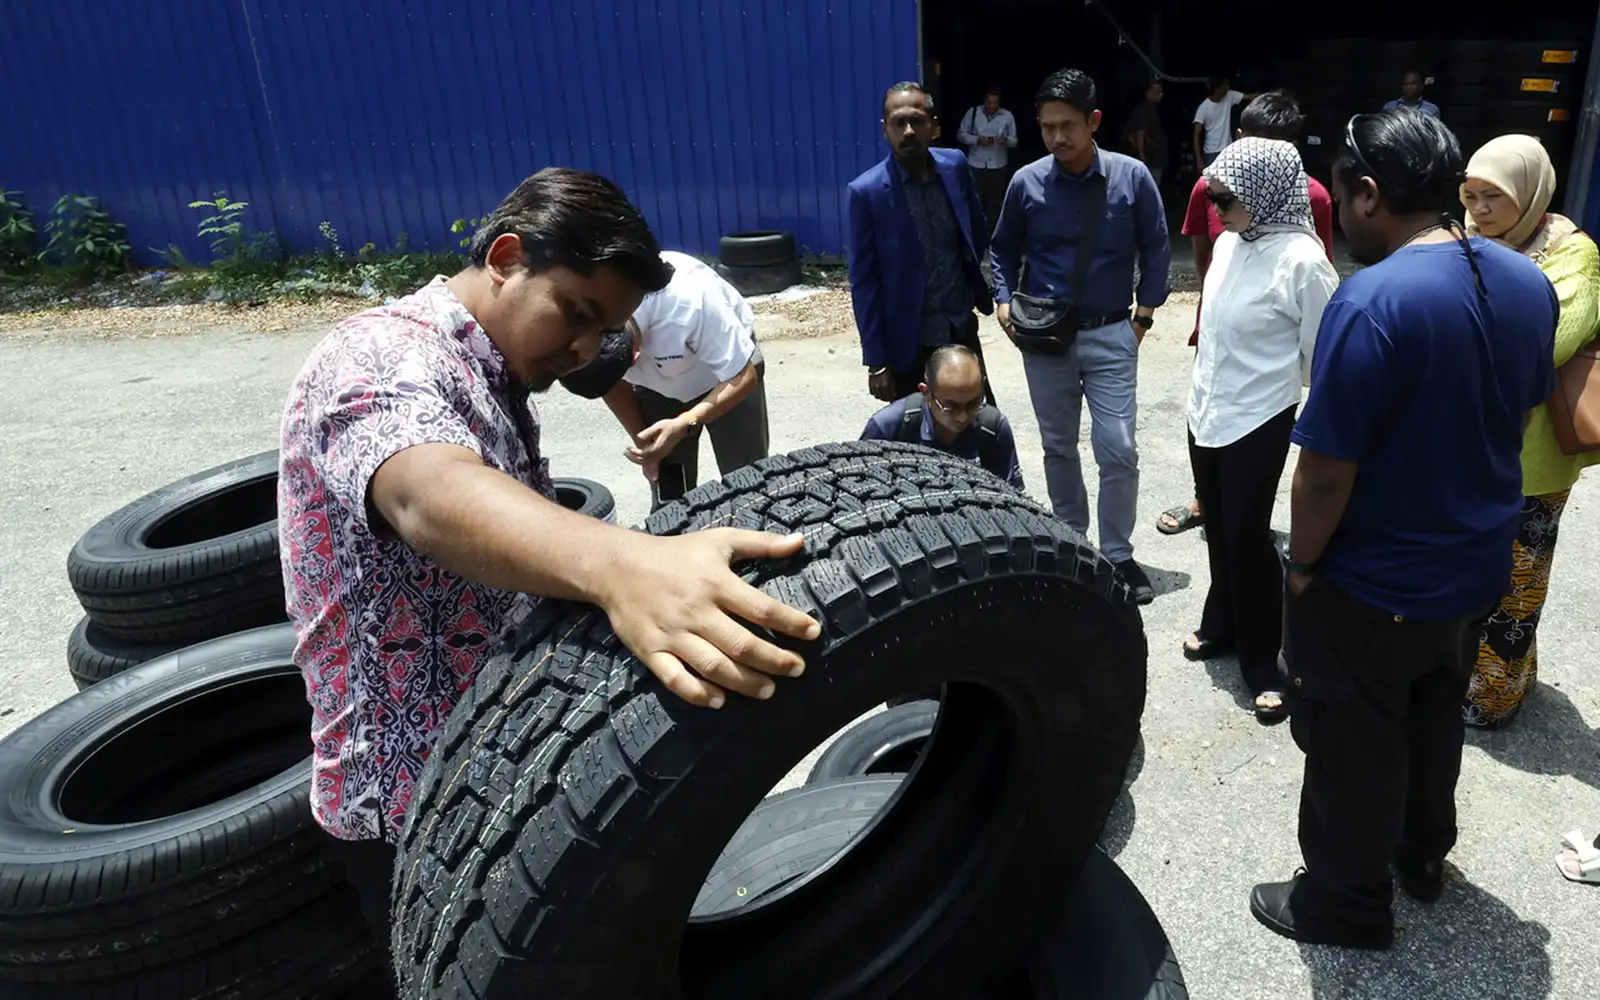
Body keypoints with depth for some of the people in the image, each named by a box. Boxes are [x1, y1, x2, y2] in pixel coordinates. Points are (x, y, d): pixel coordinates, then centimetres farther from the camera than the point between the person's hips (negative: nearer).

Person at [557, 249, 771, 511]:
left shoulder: (688, 299, -41)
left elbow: (743, 376, -31)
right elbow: (613, 385, -5)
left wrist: (684, 425, -42)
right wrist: (642, 443, -6)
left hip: (729, 376, -3)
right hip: (657, 387, 3)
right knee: (668, 501, 2)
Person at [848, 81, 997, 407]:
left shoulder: (955, 166, -2)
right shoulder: (867, 192, -14)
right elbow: (863, 283, -12)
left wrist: (972, 282, 13)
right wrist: (876, 361, -13)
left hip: (962, 329, 4)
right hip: (909, 343, -4)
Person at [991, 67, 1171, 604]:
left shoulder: (1132, 177, -7)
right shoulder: (1026, 182, -6)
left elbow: (1156, 250, 4)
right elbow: (1003, 250, 9)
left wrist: (1143, 315, 1)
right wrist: (1004, 302, -4)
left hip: (1111, 336, -1)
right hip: (1043, 337, 1)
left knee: (1118, 451, -4)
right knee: (1058, 447, 13)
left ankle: (1118, 556, 13)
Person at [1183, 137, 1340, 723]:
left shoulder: (1300, 260, -19)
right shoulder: (1229, 241, 2)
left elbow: (1321, 356, -12)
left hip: (1258, 421, -6)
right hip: (1206, 412, 7)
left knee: (1247, 537, 1)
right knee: (1218, 530, 17)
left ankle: (1262, 664, 16)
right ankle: (1221, 626, 36)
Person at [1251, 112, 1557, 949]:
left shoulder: (1371, 302, -29)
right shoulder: (1529, 283, -3)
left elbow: (1325, 473, -26)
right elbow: (1519, 419, 9)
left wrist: (1301, 566, -10)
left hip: (1371, 589, -7)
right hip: (1477, 569, 8)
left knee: (1354, 751, 12)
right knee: (1434, 722, 27)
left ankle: (1346, 904, 32)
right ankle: (1422, 856, 49)